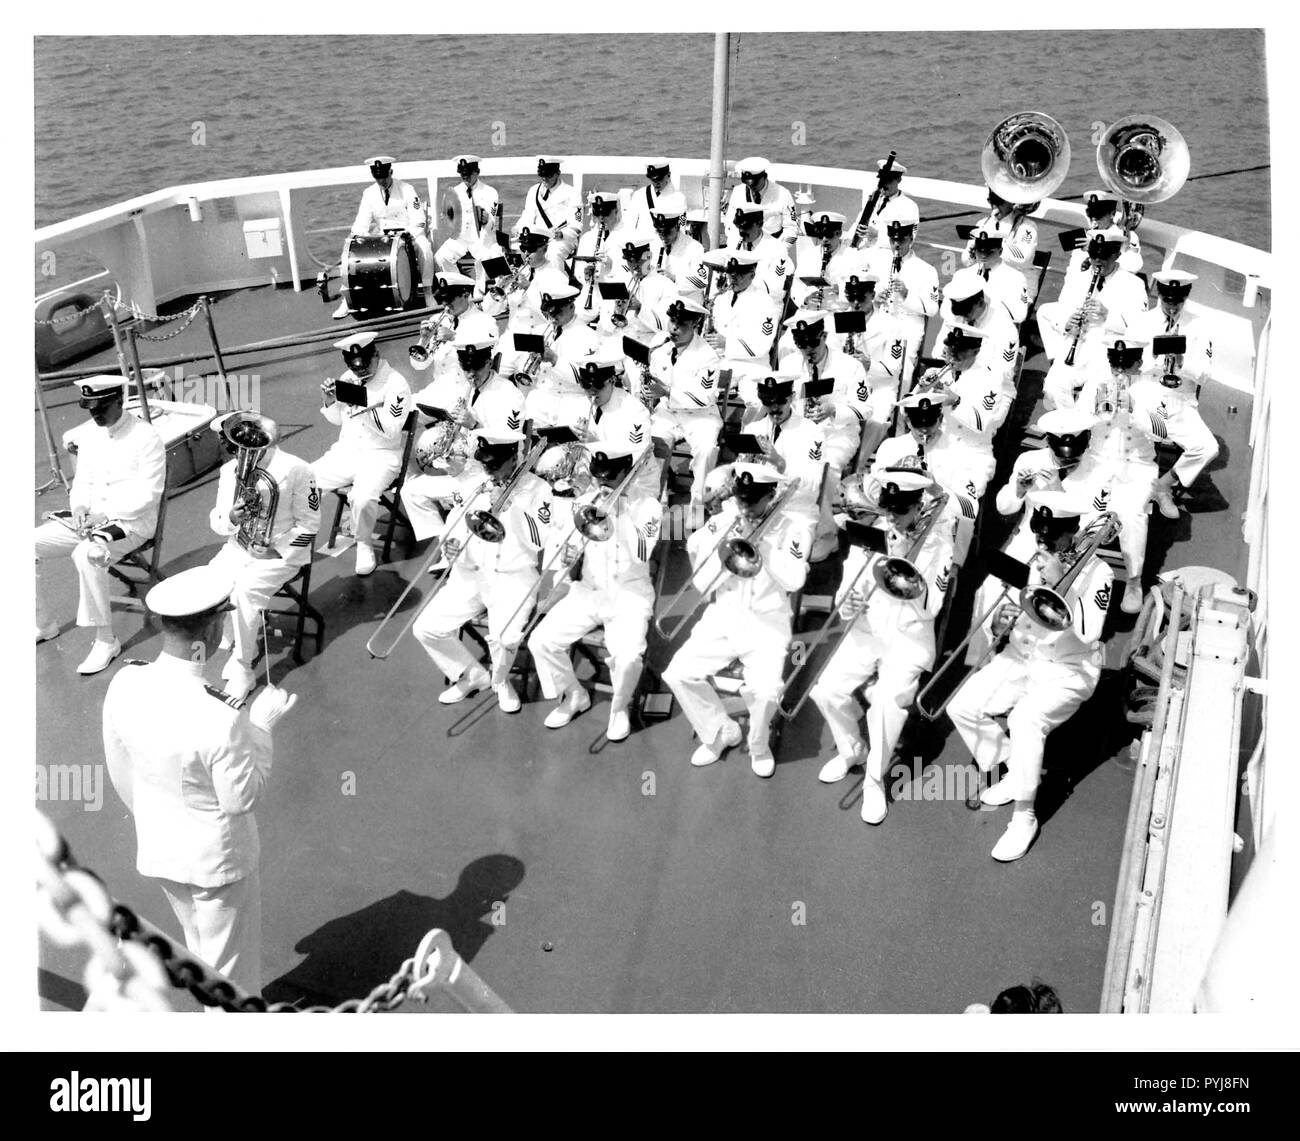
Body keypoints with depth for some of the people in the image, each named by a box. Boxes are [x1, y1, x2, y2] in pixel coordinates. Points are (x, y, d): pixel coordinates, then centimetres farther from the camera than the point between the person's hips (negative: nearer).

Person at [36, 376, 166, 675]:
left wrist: (102, 515, -22)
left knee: (87, 554, -35)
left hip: (133, 523, -7)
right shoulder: (90, 439, 10)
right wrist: (79, 509, -8)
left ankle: (106, 640, -22)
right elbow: (81, 483, 14)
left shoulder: (146, 437, -12)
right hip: (89, 520, 7)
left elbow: (146, 495, -16)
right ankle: (44, 623, 9)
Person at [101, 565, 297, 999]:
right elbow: (242, 798, -22)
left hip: (157, 849, 7)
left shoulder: (125, 684, -17)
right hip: (217, 858, -6)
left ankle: (213, 1007, 56)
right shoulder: (221, 719, -36)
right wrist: (261, 725, -16)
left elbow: (121, 772, -1)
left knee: (199, 943, 33)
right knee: (230, 962, 21)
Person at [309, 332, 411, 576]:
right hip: (345, 450, 6)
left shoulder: (396, 384, -13)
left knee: (362, 498, -33)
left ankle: (365, 546, -5)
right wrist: (328, 397, -3)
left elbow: (390, 431, -20)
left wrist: (362, 405, -28)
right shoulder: (349, 377, 7)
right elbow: (337, 419, 17)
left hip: (380, 457, -6)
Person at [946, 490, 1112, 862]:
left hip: (1068, 669, -5)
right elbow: (996, 620, 6)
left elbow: (1088, 632, -26)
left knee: (1025, 720, -32)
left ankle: (1024, 817, -15)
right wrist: (998, 625, -18)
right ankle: (1014, 772, 11)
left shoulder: (1096, 571, -12)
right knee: (962, 706, -12)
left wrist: (1059, 582, -28)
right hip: (1020, 658, 6)